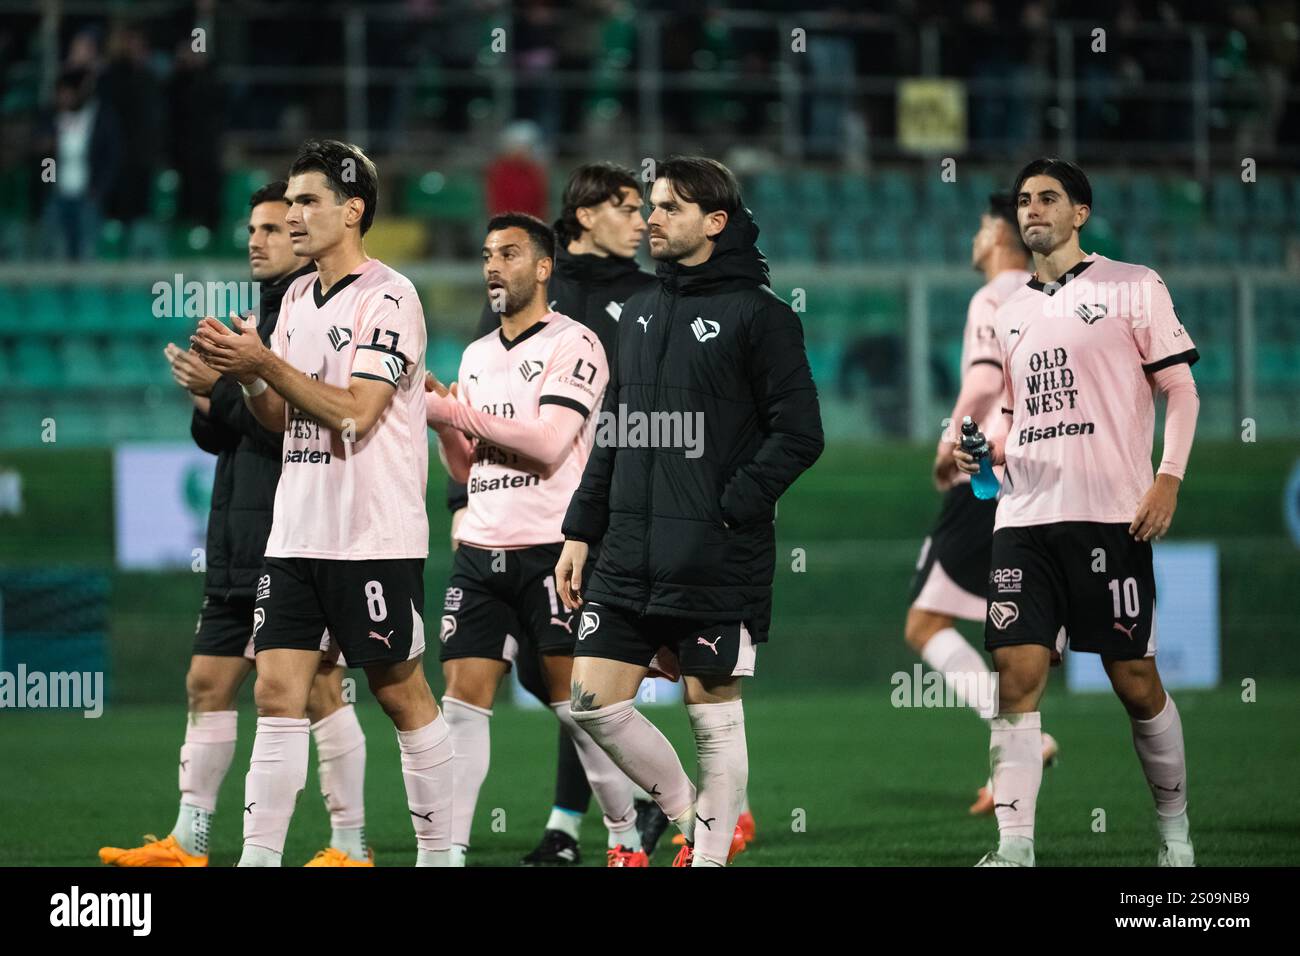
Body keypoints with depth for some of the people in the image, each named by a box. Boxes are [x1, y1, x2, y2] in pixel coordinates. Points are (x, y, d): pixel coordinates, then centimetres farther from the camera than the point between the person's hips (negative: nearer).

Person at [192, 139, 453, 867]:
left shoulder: (388, 298, -11)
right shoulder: (298, 298, 14)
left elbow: (354, 412, -18)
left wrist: (265, 363, -19)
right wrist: (243, 374, -1)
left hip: (376, 537, -7)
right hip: (297, 530, 7)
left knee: (402, 693, 1)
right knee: (278, 693, 0)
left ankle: (439, 851, 11)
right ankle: (260, 855, -2)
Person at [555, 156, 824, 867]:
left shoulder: (757, 315, -6)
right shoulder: (640, 313, 14)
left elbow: (799, 434, -11)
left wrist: (730, 512, -16)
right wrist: (581, 530, 13)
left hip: (716, 563, -6)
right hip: (628, 558, 7)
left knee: (714, 716, 0)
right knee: (594, 702, 2)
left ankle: (710, 850, 10)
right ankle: (689, 817, 19)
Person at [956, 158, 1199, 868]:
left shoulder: (1133, 288, 2)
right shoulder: (1010, 313, 18)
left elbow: (1179, 388, 0)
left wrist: (1168, 476, -13)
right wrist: (983, 450, 4)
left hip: (1111, 516, -4)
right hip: (1024, 517, 4)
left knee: (1136, 681, 0)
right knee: (1015, 676, -7)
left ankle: (1174, 828, 19)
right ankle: (1014, 849, -9)